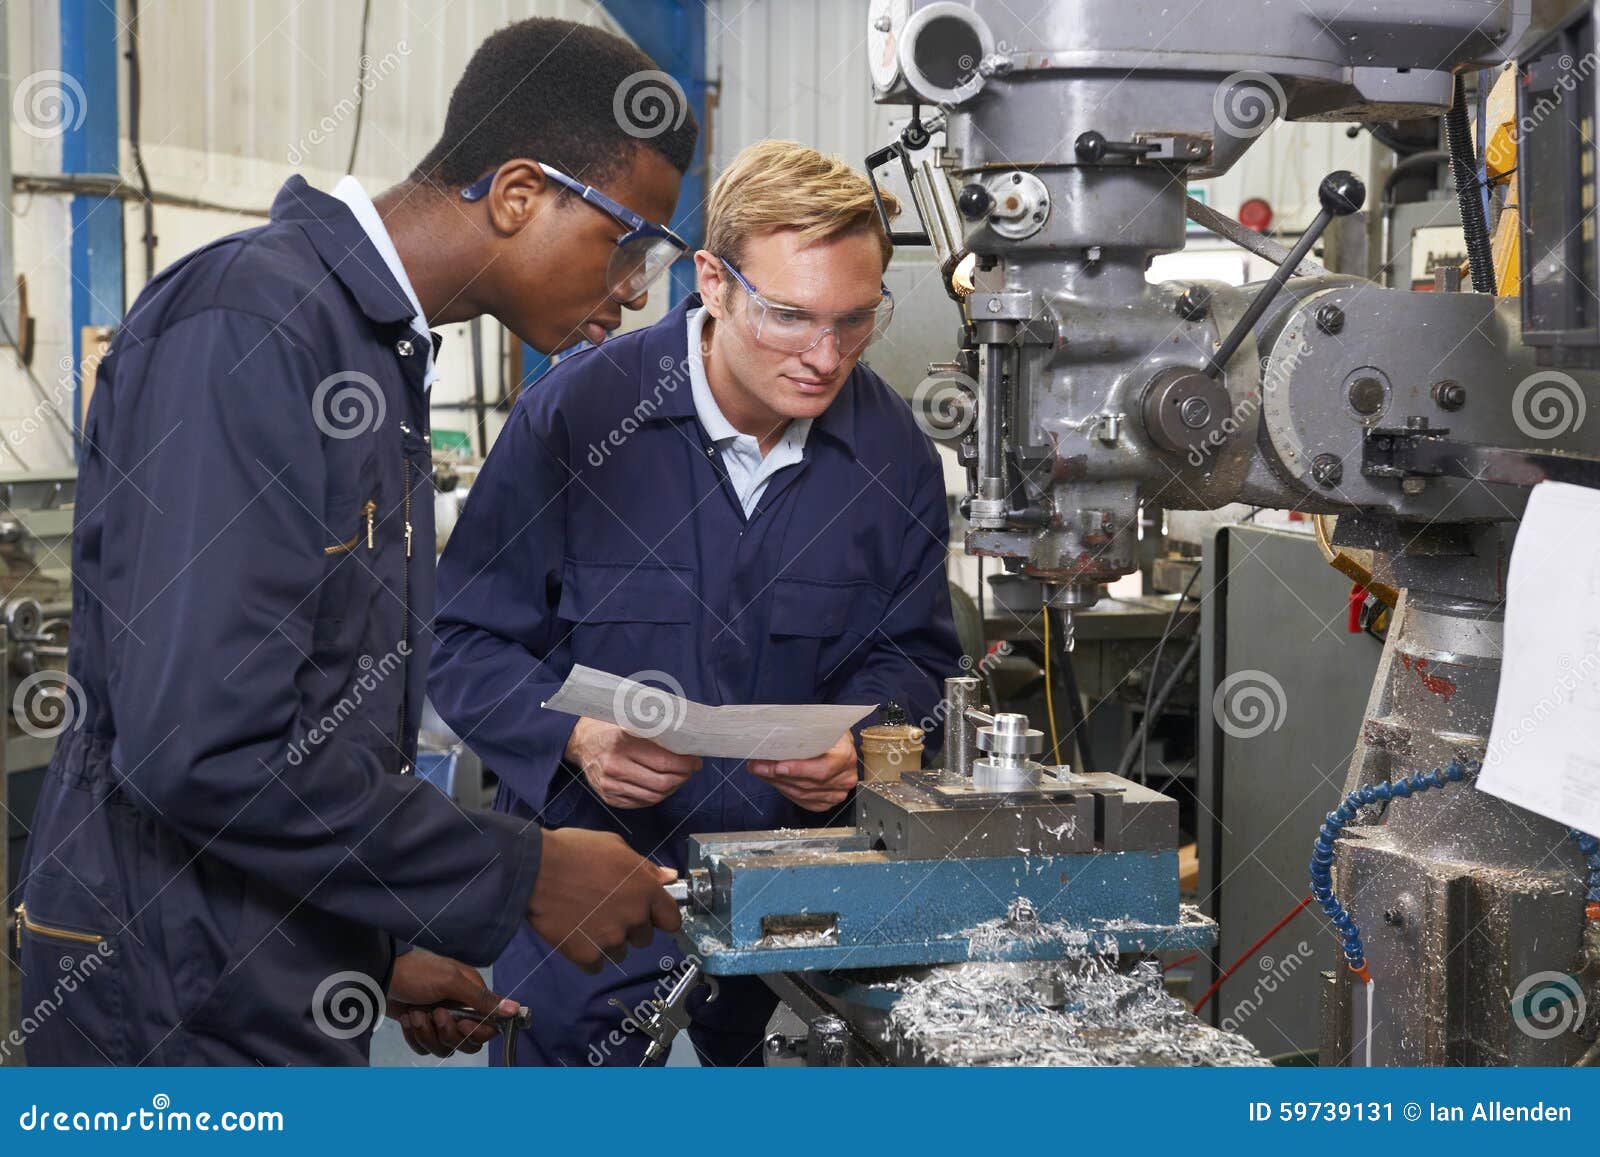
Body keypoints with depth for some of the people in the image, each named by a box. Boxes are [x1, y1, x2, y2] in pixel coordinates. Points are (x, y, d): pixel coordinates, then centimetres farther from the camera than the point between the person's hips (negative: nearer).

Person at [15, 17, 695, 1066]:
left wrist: (383, 952, 12)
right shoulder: (248, 323, -19)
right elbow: (203, 743, -28)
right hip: (185, 1015, -9)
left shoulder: (384, 348, 13)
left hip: (289, 991, 9)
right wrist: (519, 876, -20)